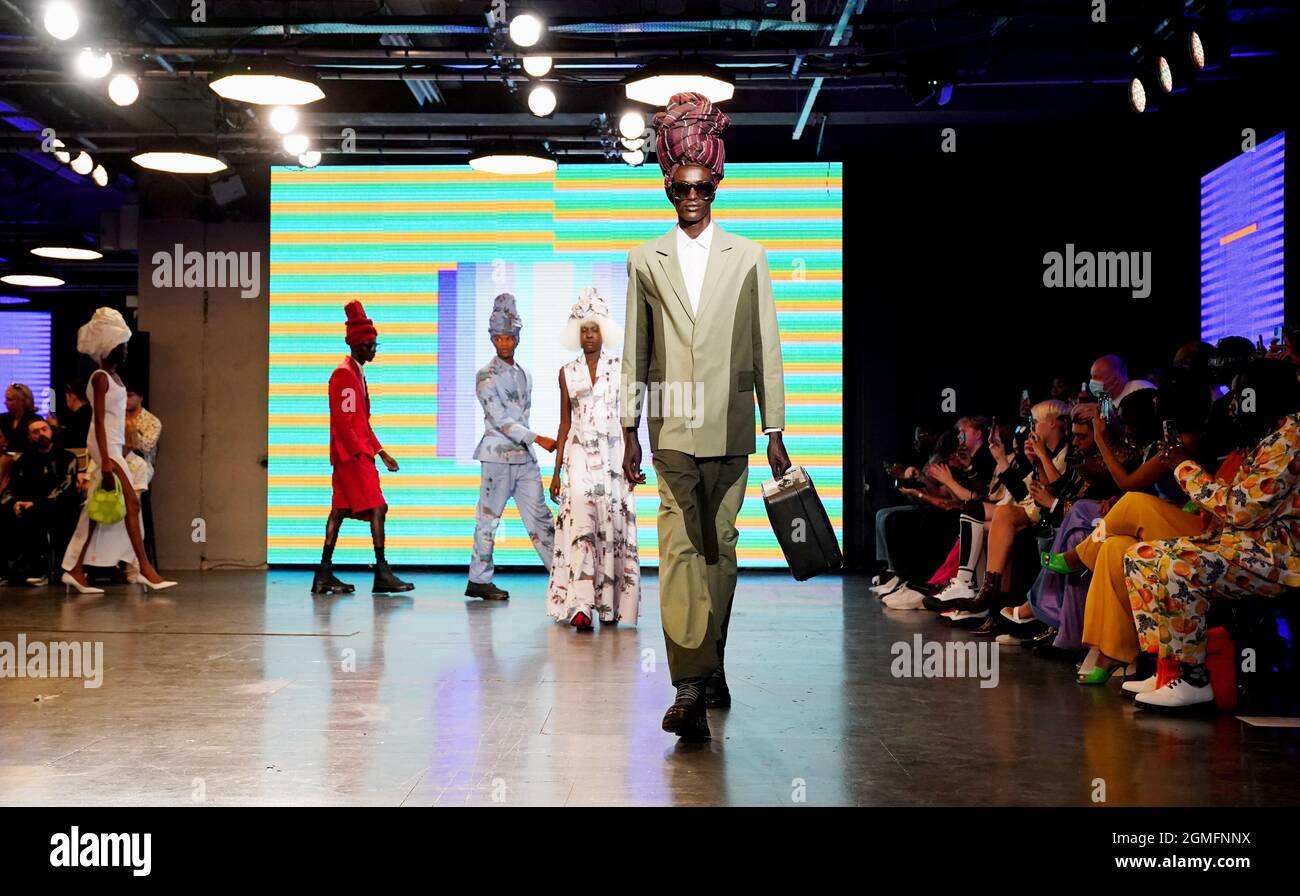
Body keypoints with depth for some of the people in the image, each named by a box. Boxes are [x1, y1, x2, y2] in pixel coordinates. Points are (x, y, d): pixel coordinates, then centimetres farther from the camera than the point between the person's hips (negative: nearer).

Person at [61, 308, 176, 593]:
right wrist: (106, 460, -23)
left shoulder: (114, 377, 16)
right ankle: (145, 568, -9)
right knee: (131, 503, -10)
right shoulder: (101, 377, -11)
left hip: (114, 446, 9)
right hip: (106, 446, -9)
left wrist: (114, 456, 19)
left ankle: (75, 570, 13)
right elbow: (99, 420, -17)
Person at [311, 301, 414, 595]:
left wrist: (381, 452, 18)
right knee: (378, 507, -10)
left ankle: (324, 575, 12)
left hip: (357, 452, 10)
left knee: (340, 510, 9)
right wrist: (362, 452, -19)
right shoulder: (343, 374, -13)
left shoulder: (357, 373, 18)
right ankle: (382, 574, -8)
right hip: (352, 454, -10)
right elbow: (343, 421, -17)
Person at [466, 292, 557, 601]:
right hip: (498, 455, -6)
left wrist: (529, 442, 17)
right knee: (489, 518, 0)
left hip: (525, 456, 6)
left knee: (539, 517, 6)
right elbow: (499, 419, -14)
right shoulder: (486, 375, -7)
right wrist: (537, 439, -17)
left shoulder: (525, 375, 14)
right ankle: (479, 580, 8)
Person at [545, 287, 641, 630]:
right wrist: (556, 471, 8)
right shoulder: (567, 372, 9)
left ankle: (609, 604, 8)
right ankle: (580, 606, -19)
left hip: (612, 453, 0)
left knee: (611, 523, -3)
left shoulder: (619, 366, 5)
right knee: (580, 518, -14)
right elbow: (565, 423, 12)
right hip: (579, 454, 0)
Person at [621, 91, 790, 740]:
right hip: (672, 431, -1)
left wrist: (774, 431, 3)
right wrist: (630, 431, 8)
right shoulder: (645, 260, 10)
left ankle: (710, 665, 23)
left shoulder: (747, 256, 9)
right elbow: (634, 353, 11)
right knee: (678, 549, -10)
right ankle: (692, 688, -13)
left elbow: (766, 349, 7)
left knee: (719, 548, 8)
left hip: (730, 430, 1)